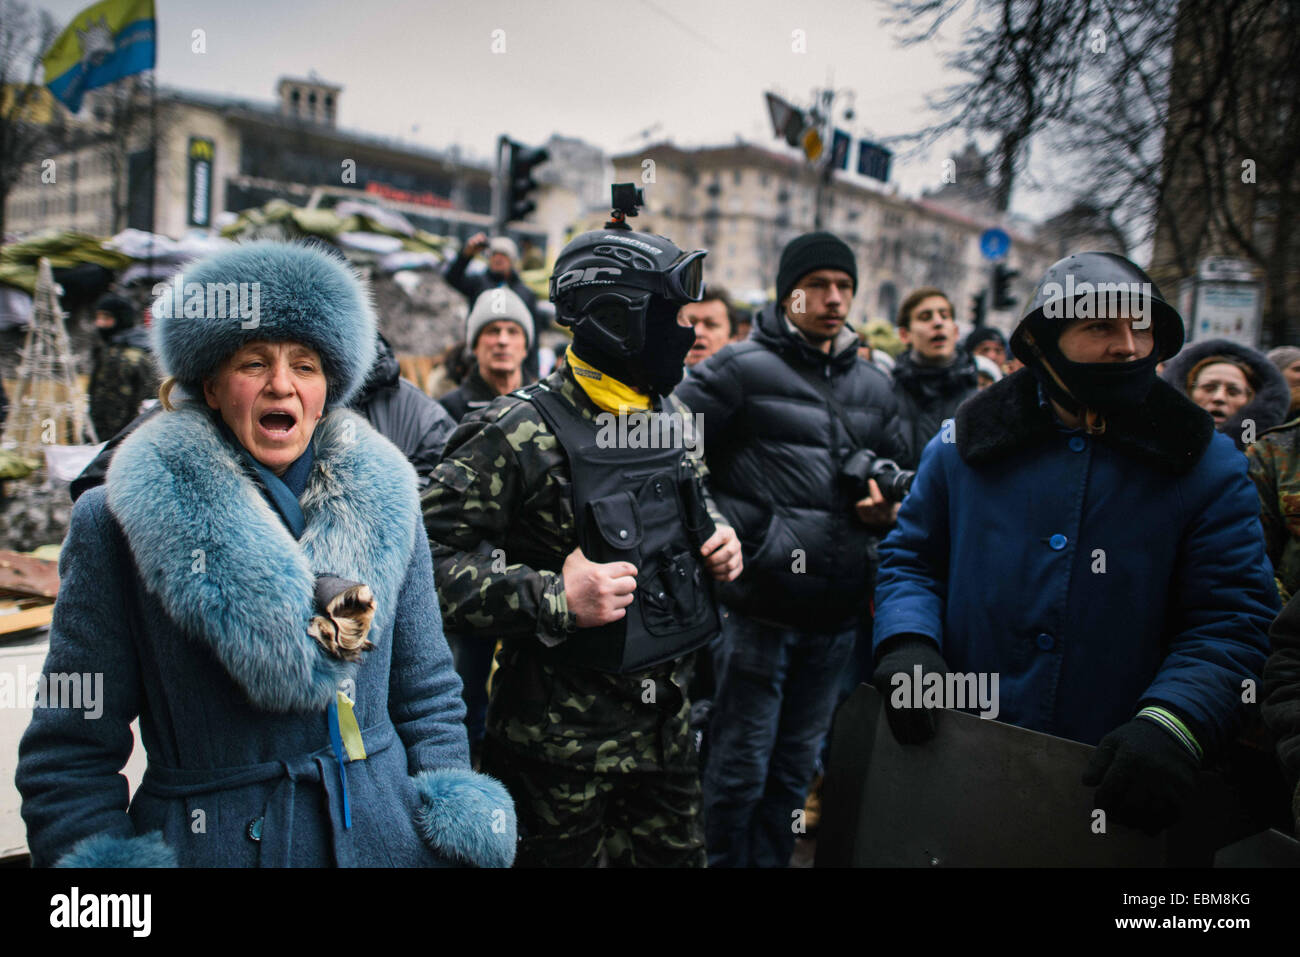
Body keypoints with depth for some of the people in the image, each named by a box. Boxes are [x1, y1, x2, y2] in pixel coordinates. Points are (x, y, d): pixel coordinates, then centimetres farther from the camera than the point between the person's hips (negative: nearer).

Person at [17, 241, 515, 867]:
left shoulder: (382, 502, 1)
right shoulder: (122, 522, -8)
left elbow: (428, 697, 5)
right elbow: (69, 751, -5)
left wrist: (457, 831, -2)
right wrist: (104, 851, -14)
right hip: (209, 843, -2)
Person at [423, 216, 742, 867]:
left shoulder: (672, 420, 7)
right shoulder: (521, 432, -17)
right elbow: (432, 556, -22)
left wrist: (719, 544, 4)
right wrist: (553, 599, -28)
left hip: (665, 722, 7)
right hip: (560, 736, -6)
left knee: (674, 853, 18)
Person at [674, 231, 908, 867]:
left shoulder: (874, 387, 14)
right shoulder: (741, 369, -5)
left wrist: (888, 506, 3)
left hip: (837, 617, 6)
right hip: (759, 607, -5)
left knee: (794, 768, 18)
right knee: (739, 767, 5)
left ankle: (771, 861, 34)